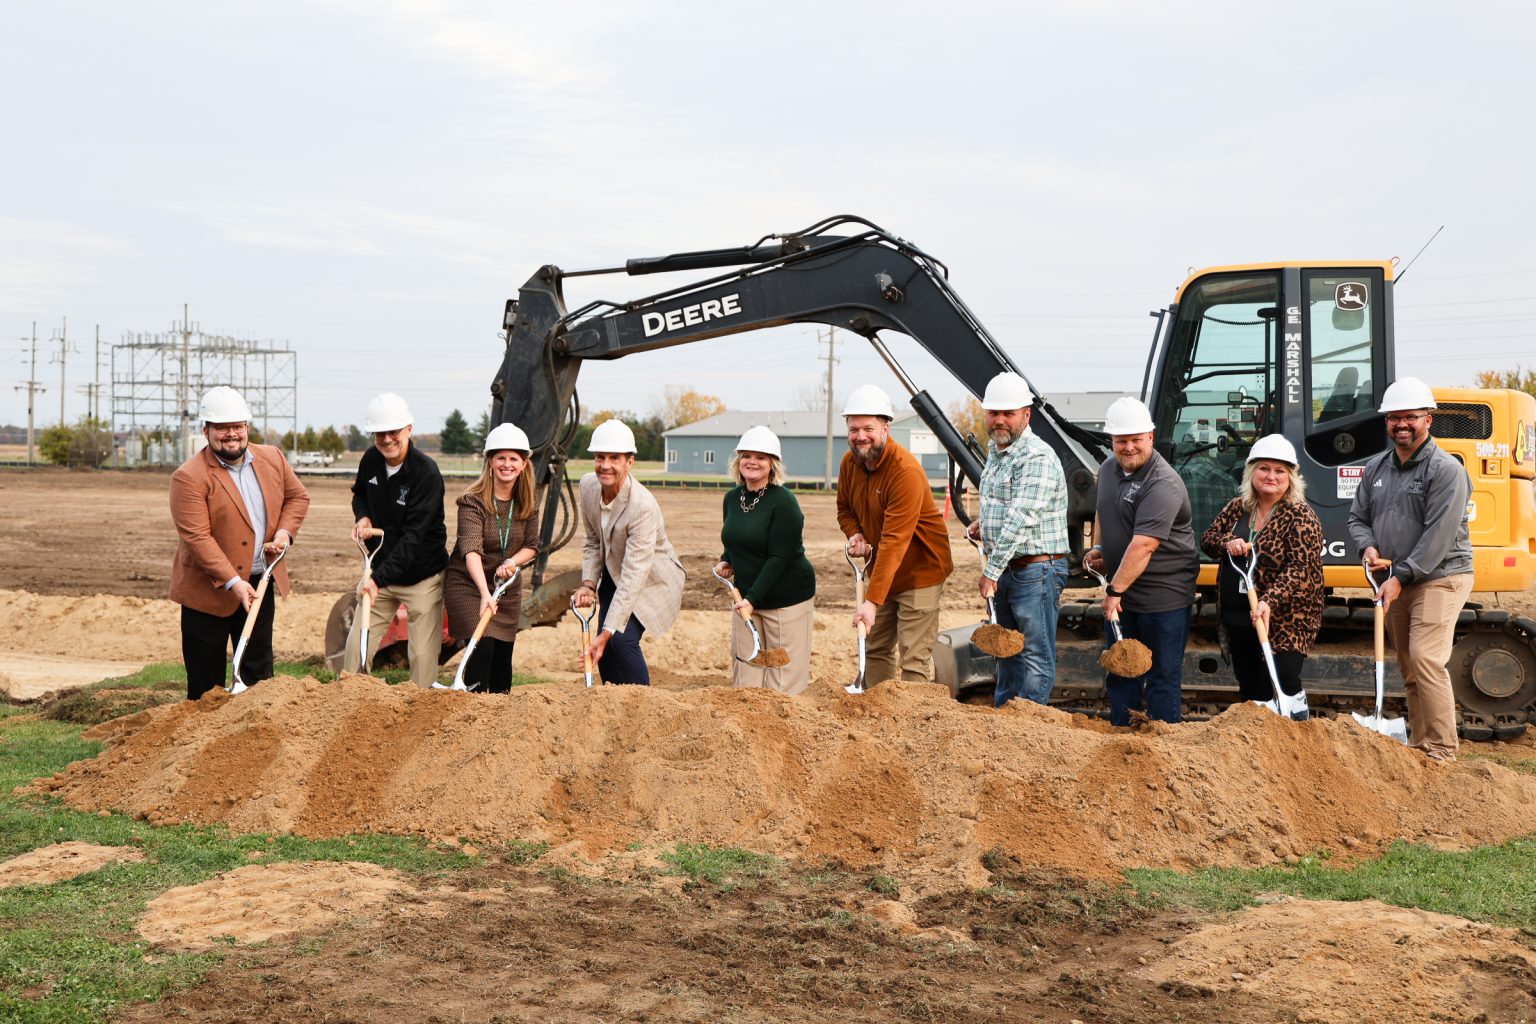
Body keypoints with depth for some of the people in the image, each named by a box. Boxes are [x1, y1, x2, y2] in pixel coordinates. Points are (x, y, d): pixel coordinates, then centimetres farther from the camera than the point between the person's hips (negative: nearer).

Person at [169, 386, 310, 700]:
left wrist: (285, 531, -2)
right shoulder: (189, 477, -17)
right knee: (206, 681, 4)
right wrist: (232, 582, -25)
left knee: (259, 672, 14)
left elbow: (298, 496, 17)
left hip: (259, 583, 5)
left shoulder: (272, 458, 2)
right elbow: (197, 537, -21)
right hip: (208, 590, -5)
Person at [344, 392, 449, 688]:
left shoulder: (426, 472, -21)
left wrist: (379, 578, -31)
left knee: (423, 654, -4)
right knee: (357, 645, 4)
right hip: (380, 572, 6)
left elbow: (413, 536, -25)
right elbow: (359, 492, 22)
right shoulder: (370, 460, -1)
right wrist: (363, 516, -1)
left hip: (422, 577, -5)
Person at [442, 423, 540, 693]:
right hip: (468, 584, -5)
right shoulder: (473, 501, -20)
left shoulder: (527, 504, -2)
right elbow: (471, 550, -32)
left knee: (503, 654, 7)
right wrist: (484, 593, -45)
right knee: (482, 648, -16)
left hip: (508, 589, 5)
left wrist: (512, 562, -19)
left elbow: (532, 546, 4)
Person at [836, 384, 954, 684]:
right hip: (881, 570, 8)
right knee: (875, 650, 12)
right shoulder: (849, 462, -3)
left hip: (919, 572, -8)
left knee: (913, 660, -9)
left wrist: (872, 602, -36)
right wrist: (855, 535, -8)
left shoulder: (905, 470, -27)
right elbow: (845, 508, 17)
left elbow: (894, 541, -32)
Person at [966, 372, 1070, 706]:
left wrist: (992, 570, -23)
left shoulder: (1038, 458, -18)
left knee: (1036, 656, -4)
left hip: (1036, 570, -10)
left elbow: (1021, 518, -25)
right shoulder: (994, 450, 13)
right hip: (1005, 570, 10)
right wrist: (985, 522, 12)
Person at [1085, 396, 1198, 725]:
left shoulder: (1162, 484, -21)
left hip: (1163, 596, -8)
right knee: (1119, 673, 15)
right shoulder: (1109, 469, 7)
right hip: (1120, 592, 9)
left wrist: (1115, 590, -26)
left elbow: (1143, 546, -27)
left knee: (1163, 676, 1)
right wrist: (1098, 548, 10)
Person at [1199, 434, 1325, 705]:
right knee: (1249, 690, 15)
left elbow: (1300, 568, -20)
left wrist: (1270, 602, -34)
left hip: (1283, 620, -6)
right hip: (1237, 619, 6)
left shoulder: (1300, 516, -11)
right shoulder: (1237, 508, 9)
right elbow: (1207, 540, 12)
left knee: (1282, 685, -15)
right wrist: (1228, 543, -12)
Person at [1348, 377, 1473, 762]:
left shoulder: (1446, 469, -12)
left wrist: (1402, 577, -19)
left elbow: (1439, 535, -18)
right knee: (1408, 668, 11)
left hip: (1439, 578, -7)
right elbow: (1357, 516, 18)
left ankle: (1442, 753, -12)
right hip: (1397, 582, 7)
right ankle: (1419, 745, 20)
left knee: (1426, 659, -17)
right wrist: (1368, 547, -4)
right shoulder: (1376, 467, 11)